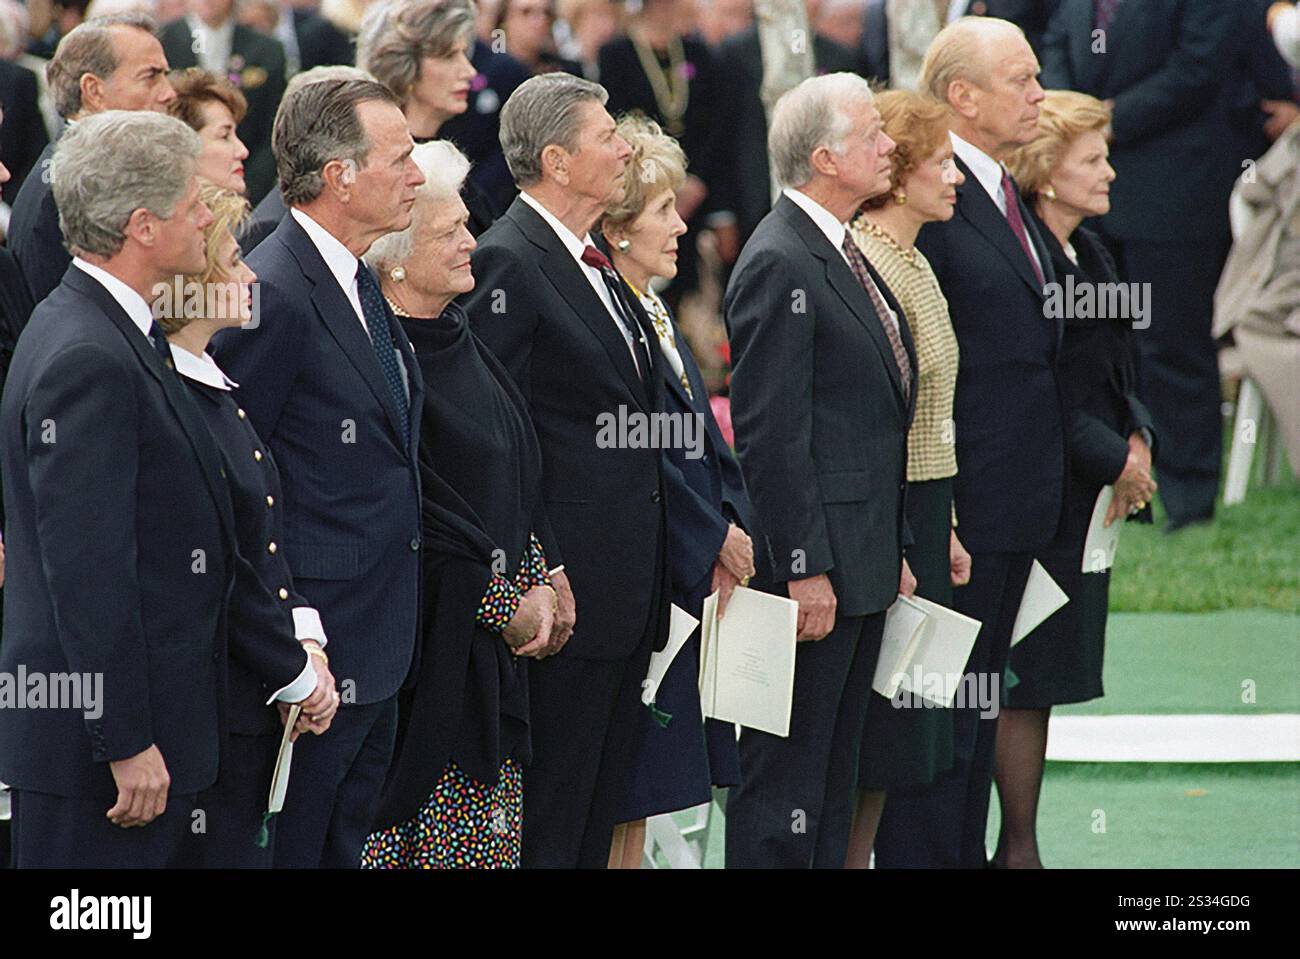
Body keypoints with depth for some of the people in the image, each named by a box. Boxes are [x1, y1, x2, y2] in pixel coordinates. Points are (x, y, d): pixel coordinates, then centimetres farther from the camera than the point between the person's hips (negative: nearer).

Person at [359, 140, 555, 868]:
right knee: (429, 838, -6)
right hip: (430, 638, -9)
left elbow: (516, 481, 20)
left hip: (493, 648, 9)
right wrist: (507, 608, -12)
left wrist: (536, 582, 5)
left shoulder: (461, 344, 13)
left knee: (489, 835, 9)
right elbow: (412, 514, -18)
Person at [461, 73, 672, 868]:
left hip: (629, 588, 9)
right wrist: (539, 576, -19)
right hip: (566, 586, -9)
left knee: (599, 814, 12)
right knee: (548, 820, -4)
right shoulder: (510, 263, -13)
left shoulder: (593, 263, 17)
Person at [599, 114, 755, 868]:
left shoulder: (653, 312, 16)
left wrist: (730, 531, 1)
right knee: (620, 796, -4)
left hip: (696, 575, 9)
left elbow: (708, 447, 15)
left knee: (639, 802, 11)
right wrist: (716, 538, -10)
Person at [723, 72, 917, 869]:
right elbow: (770, 434, -20)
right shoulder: (780, 264, -16)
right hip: (815, 564, -10)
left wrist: (895, 550, 18)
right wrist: (803, 569, -21)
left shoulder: (847, 253, 16)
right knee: (786, 773, -5)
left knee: (836, 772, 14)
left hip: (864, 561, 10)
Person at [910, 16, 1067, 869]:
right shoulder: (927, 203, -16)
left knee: (982, 696, 15)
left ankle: (968, 850, 23)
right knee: (942, 703, -4)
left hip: (1018, 500, 9)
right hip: (957, 505, -9)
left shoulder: (1009, 199, 14)